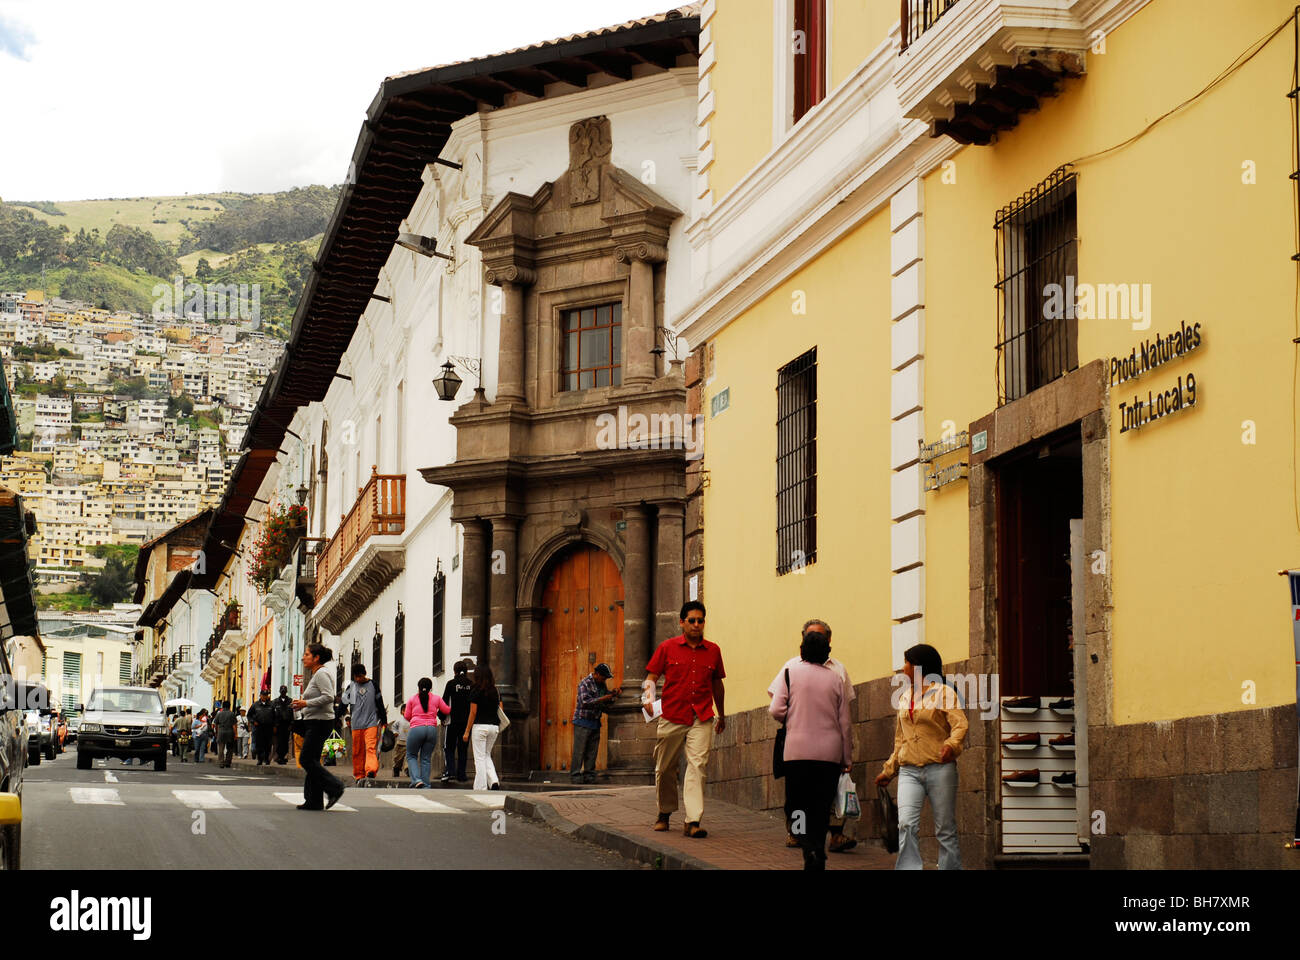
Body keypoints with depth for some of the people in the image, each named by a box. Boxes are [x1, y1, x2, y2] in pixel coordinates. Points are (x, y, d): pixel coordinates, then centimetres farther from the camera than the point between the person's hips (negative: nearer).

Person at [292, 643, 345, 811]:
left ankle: (334, 788, -7)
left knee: (306, 760, -11)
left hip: (320, 722, -11)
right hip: (313, 722, 11)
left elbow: (328, 697, -24)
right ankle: (314, 801, 7)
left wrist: (306, 703, -20)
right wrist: (302, 704, 12)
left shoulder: (322, 674, -13)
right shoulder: (316, 674, 19)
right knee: (310, 761, 8)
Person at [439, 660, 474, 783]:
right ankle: (461, 774, 7)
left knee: (449, 747, 5)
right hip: (467, 721, 2)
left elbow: (444, 701, -4)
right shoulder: (471, 685, 2)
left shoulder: (451, 683, -4)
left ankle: (449, 770, -14)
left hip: (453, 720, -2)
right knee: (463, 748, 10)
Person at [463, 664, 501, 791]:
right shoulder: (496, 691, 7)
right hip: (494, 727, 5)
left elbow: (473, 712, -8)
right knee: (487, 755, 18)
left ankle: (480, 788, 1)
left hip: (480, 727, -5)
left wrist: (467, 732, -4)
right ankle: (494, 781, -1)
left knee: (480, 758, 1)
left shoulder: (476, 691, -8)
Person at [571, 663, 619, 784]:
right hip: (583, 721, -7)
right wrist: (602, 699, -20)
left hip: (595, 722, 7)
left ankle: (589, 776, 8)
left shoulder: (602, 684, 14)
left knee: (592, 751, 5)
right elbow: (585, 701, -18)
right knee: (579, 751, -7)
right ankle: (575, 776, -5)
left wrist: (614, 694, 3)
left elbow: (607, 702, 22)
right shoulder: (585, 683, -9)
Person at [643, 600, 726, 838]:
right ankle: (665, 813, 29)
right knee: (665, 767, 8)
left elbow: (717, 684, 20)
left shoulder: (713, 651, 9)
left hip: (701, 719, 0)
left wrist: (721, 715, 29)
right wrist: (648, 698, -15)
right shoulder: (667, 647, 3)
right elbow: (651, 677, 5)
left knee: (697, 765, -13)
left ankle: (693, 821, -16)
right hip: (671, 717, 0)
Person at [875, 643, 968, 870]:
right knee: (906, 824, -14)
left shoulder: (944, 692, 1)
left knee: (945, 829, -1)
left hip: (939, 768, -4)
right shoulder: (904, 696, 20)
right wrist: (888, 770, 24)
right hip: (909, 771, 4)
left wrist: (952, 745, -31)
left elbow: (960, 724, -11)